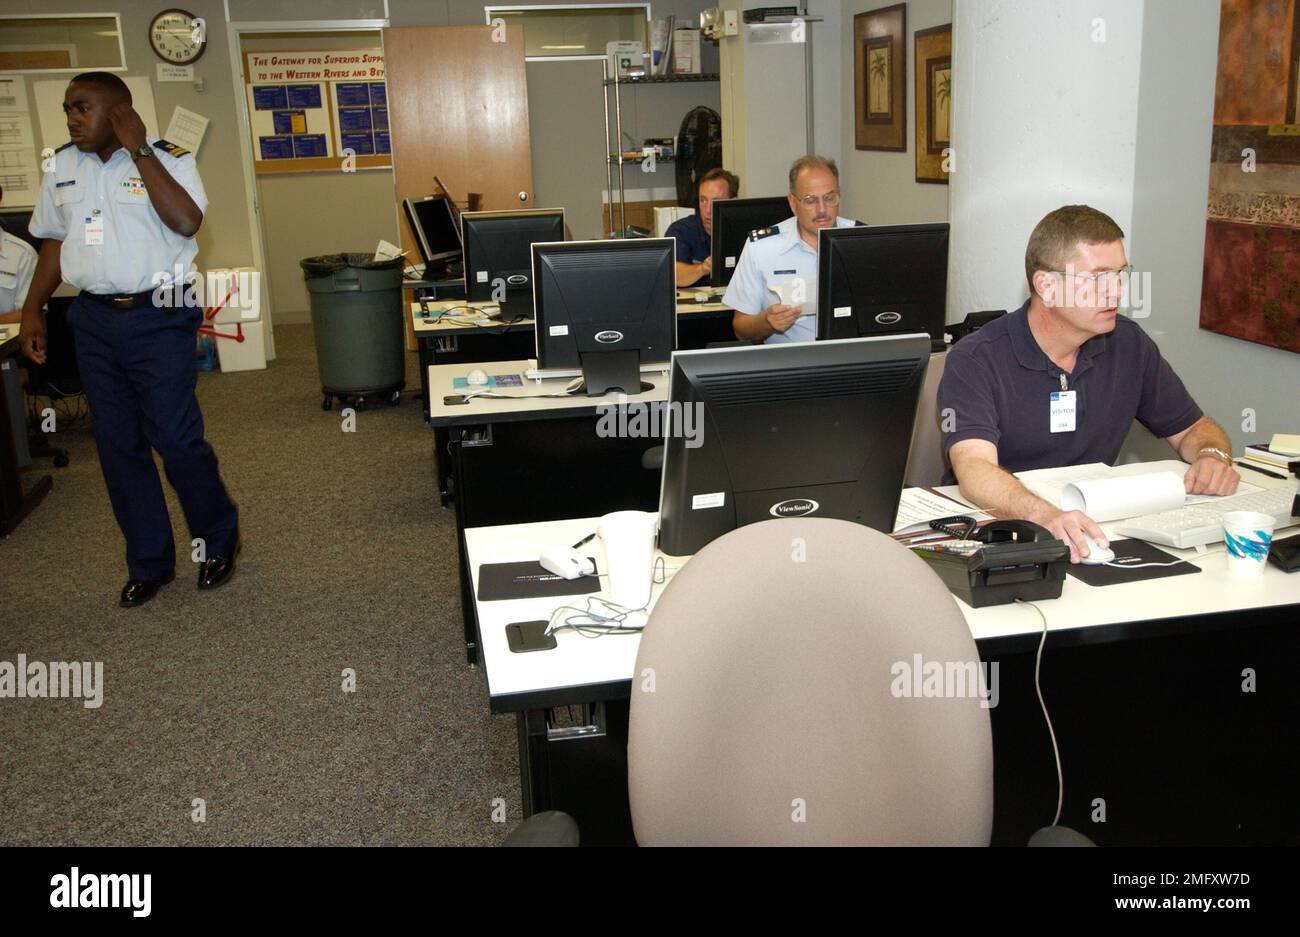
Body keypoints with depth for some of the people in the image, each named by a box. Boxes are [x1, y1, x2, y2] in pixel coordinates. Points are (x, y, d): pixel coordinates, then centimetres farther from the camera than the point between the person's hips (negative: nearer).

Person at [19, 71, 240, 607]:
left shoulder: (167, 159, -5)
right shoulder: (63, 167, 11)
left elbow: (186, 221, -22)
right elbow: (54, 241, 18)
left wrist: (137, 149, -18)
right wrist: (31, 312, 12)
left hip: (158, 319, -5)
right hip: (94, 322, 5)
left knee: (177, 439, -5)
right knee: (117, 446, 8)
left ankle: (219, 542, 18)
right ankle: (149, 563, 20)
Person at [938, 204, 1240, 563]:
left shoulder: (1130, 344, 4)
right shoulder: (974, 361, -13)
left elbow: (1192, 428, 17)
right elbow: (974, 466, -29)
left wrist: (1213, 456, -8)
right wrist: (1044, 516, -49)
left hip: (1095, 529, 4)